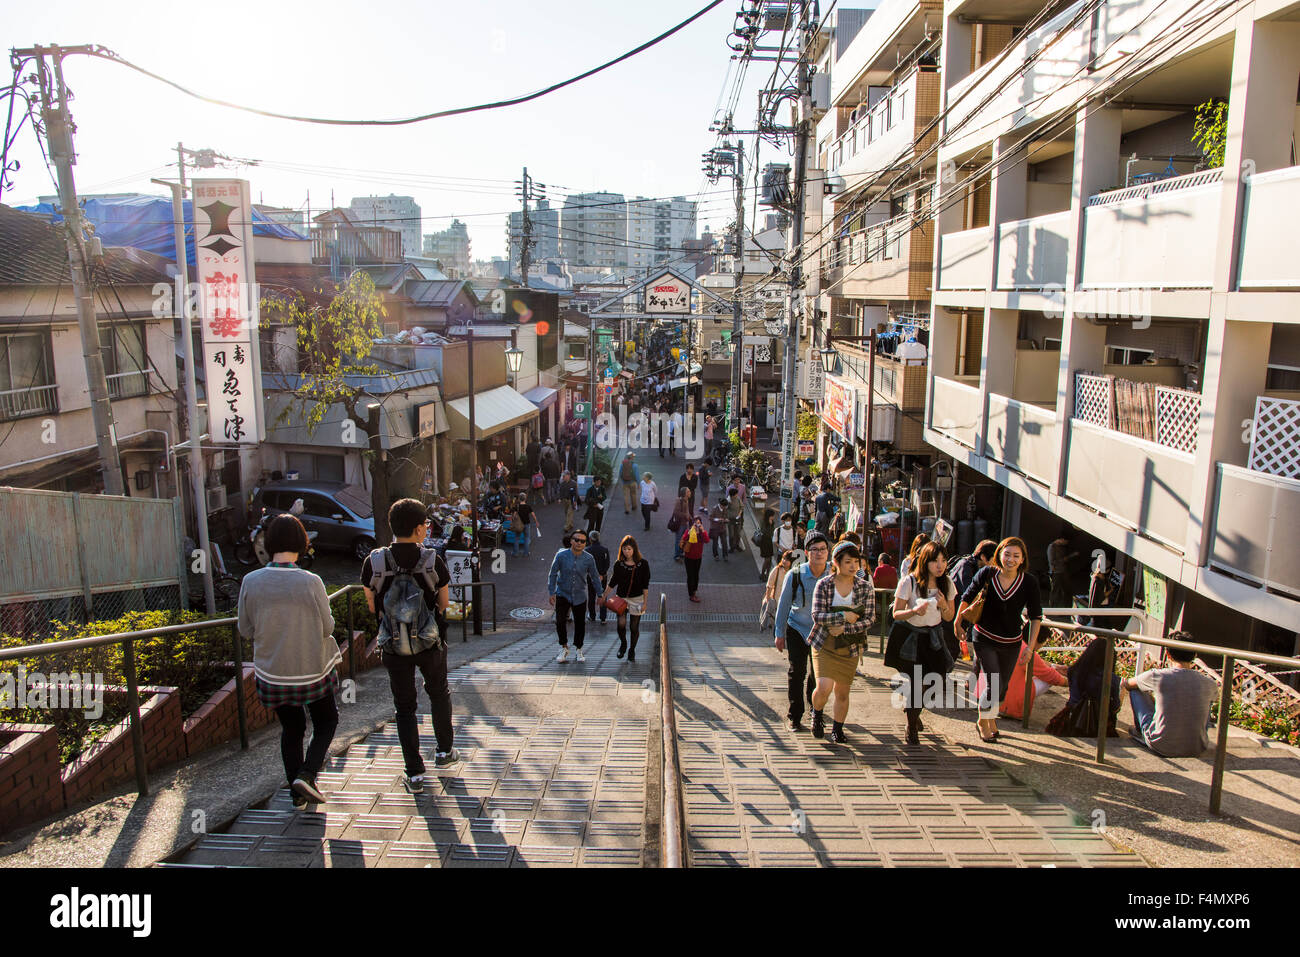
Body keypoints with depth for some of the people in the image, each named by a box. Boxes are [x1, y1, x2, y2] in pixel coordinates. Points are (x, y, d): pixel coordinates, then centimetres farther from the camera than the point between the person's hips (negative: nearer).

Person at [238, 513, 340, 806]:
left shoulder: (251, 582, -11)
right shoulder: (310, 582, -20)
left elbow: (246, 630, -1)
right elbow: (327, 627, -10)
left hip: (272, 673, 3)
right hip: (312, 670, -3)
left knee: (290, 729, 20)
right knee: (326, 722, 19)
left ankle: (297, 793, 27)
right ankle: (307, 774, 1)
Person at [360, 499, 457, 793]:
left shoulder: (374, 561, -11)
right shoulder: (432, 561, -14)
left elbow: (372, 606, 0)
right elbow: (443, 603, -3)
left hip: (394, 645, 0)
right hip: (431, 643, 0)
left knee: (404, 707, 12)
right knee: (439, 694, 24)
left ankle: (414, 774, 12)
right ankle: (444, 752, 37)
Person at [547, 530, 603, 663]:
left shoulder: (589, 559, -6)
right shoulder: (561, 555, -10)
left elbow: (595, 577, 6)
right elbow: (553, 574, -2)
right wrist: (551, 593, -5)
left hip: (580, 596, 1)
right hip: (562, 594, -1)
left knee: (580, 623, 7)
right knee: (560, 621, -13)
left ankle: (579, 649, 28)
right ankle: (564, 648, 8)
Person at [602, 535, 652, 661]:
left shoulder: (643, 564, -7)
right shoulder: (619, 564, -2)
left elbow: (645, 585, -3)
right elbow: (612, 582, 9)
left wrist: (644, 602, -5)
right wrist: (603, 596, 7)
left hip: (637, 599, -1)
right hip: (621, 598, 1)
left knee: (634, 627, 4)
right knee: (621, 624, -15)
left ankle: (632, 650, 26)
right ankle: (623, 644, 15)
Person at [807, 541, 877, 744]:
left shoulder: (865, 587, 0)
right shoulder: (823, 585, -5)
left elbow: (869, 619, -4)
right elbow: (817, 615, -11)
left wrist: (845, 628, -14)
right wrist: (844, 616, -18)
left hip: (849, 646, 2)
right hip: (824, 644, -2)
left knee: (842, 692, 7)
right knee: (824, 687, -14)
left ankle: (837, 729, 30)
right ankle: (817, 714, 18)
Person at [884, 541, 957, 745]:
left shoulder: (946, 583, -4)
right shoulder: (909, 581, -17)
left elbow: (950, 617, 3)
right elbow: (896, 614, -14)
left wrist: (943, 605, -19)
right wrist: (915, 611, -33)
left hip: (933, 636, 4)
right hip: (908, 635, -4)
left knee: (937, 675, -2)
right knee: (913, 682, -3)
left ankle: (912, 708, 32)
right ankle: (912, 729, 19)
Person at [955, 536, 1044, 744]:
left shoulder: (1029, 582, -11)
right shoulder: (987, 574, -12)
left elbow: (1036, 616, -3)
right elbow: (967, 598, 3)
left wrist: (1031, 645, -7)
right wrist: (958, 623, 6)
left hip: (1011, 643, 2)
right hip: (984, 638, -2)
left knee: (1002, 686, 14)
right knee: (994, 683, -9)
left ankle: (991, 717, 42)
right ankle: (983, 721, 17)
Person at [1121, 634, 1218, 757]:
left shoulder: (1158, 676, -14)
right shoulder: (1209, 683, -6)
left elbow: (1128, 684, 6)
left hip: (1160, 747, -2)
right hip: (1197, 749, 3)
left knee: (1135, 689, 13)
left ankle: (1139, 732, 34)